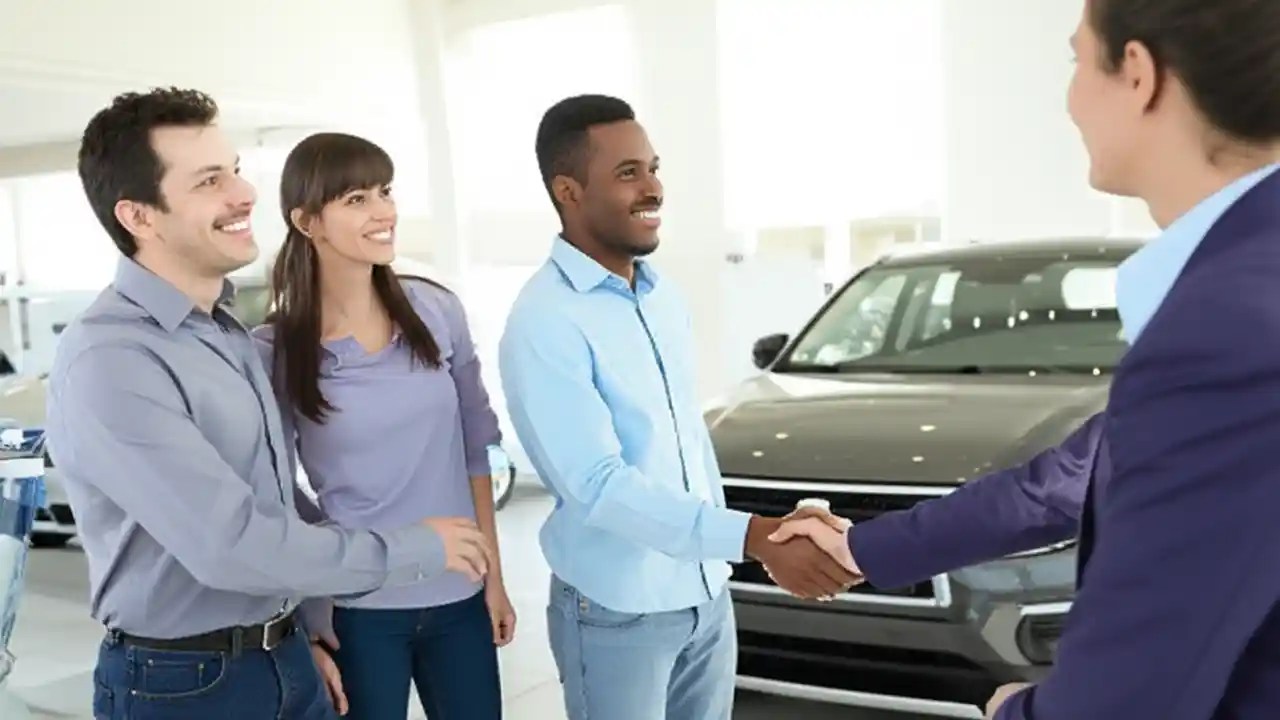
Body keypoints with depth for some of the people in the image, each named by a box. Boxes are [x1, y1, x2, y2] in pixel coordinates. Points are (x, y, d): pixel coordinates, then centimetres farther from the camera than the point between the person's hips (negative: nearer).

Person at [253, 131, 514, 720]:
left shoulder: (437, 309, -2)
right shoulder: (274, 350, -10)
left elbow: (476, 450, 4)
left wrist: (494, 578, 5)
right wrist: (308, 624, -3)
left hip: (459, 596, 3)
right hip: (356, 609, -3)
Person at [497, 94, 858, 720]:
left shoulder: (662, 295, 6)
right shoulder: (545, 322, -19)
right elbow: (597, 485, -25)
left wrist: (727, 551, 14)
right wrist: (753, 537, -34)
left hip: (707, 598, 7)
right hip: (617, 615, -6)